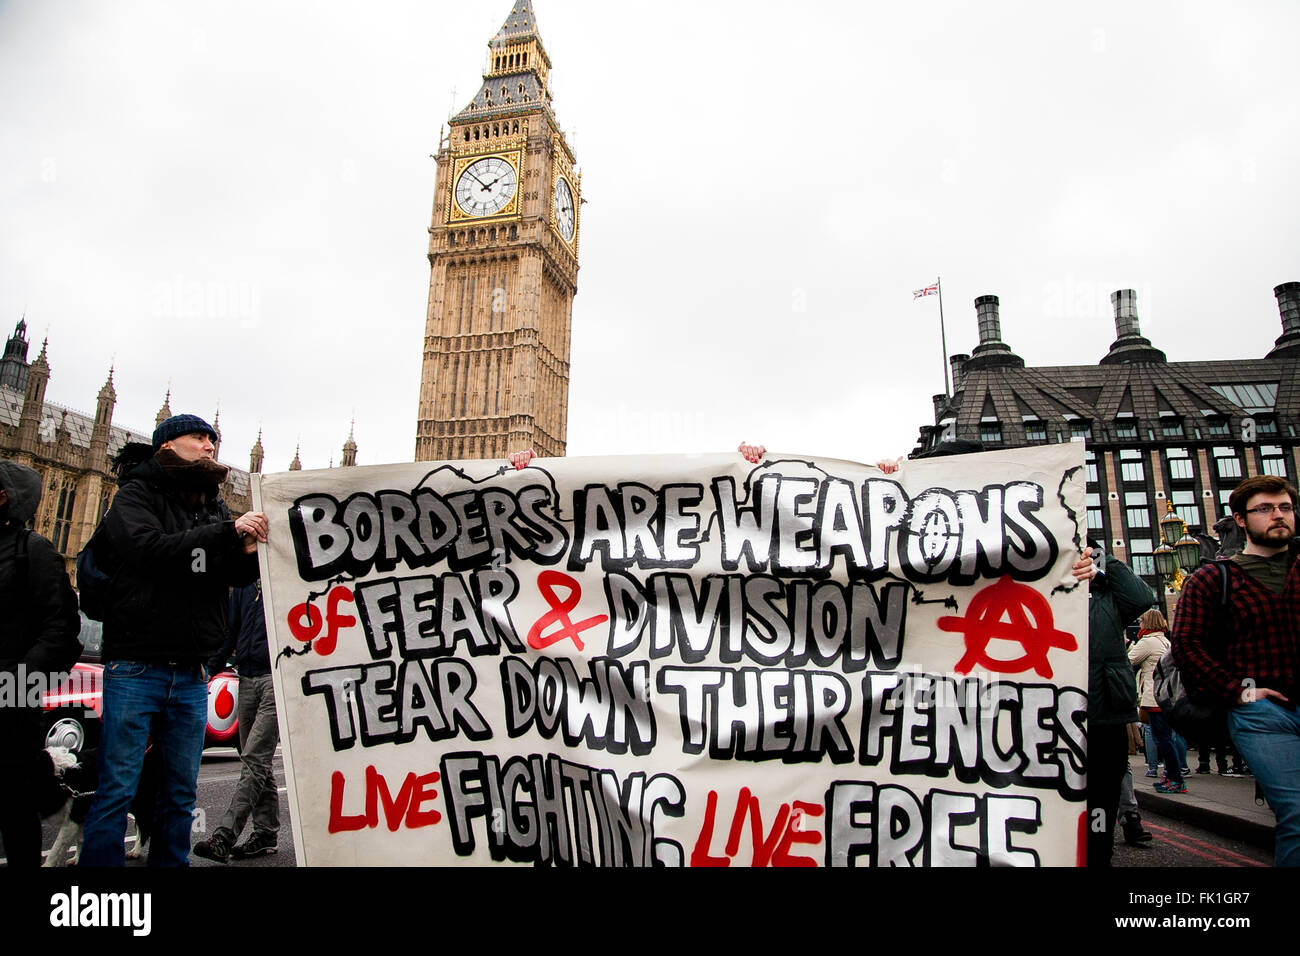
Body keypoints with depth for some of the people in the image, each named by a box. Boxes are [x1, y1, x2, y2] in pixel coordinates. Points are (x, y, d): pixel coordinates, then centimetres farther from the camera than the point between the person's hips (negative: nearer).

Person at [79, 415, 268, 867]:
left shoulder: (215, 507, 13)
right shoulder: (136, 494, -1)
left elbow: (235, 576, 7)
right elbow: (148, 548, -20)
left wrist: (249, 552, -15)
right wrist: (228, 531, -25)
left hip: (191, 675, 5)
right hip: (136, 666, -5)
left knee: (181, 792, 10)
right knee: (116, 790, -3)